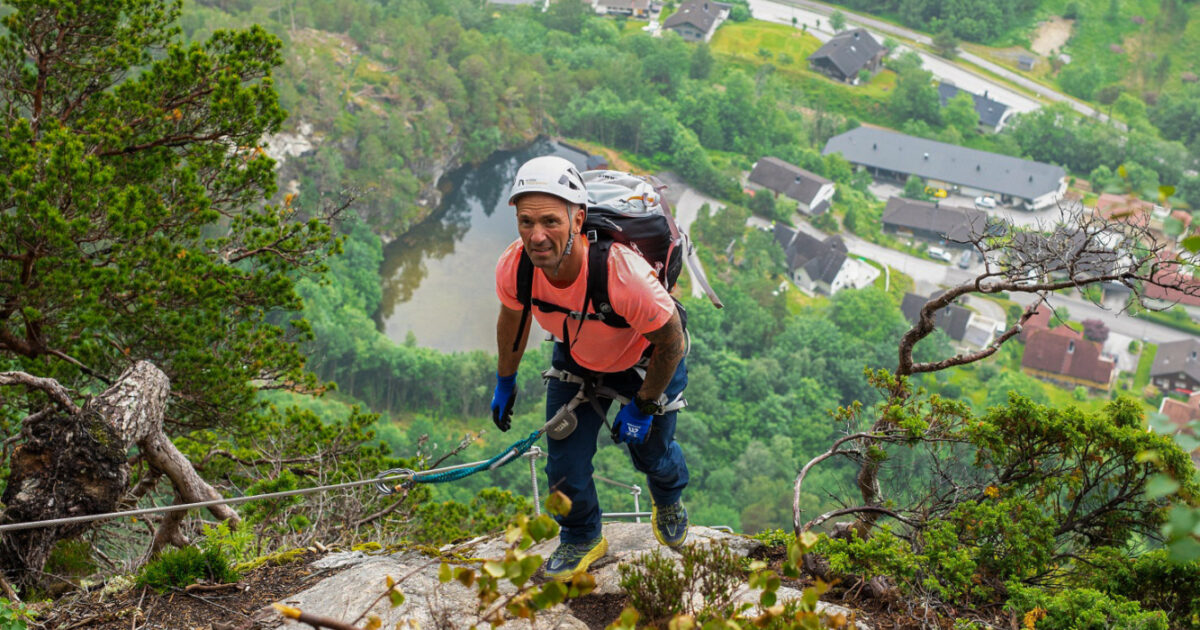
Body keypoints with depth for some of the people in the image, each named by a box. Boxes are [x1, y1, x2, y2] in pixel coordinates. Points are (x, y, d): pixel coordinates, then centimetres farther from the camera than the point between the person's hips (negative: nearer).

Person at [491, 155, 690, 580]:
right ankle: (582, 539, 32)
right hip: (577, 359, 3)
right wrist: (504, 382, 8)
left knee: (651, 453, 15)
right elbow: (512, 318, -5)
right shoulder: (513, 268, -32)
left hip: (645, 360, -3)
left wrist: (643, 406, -15)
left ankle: (668, 498, 54)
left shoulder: (622, 273, -45)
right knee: (565, 464, -1)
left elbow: (671, 341, -26)